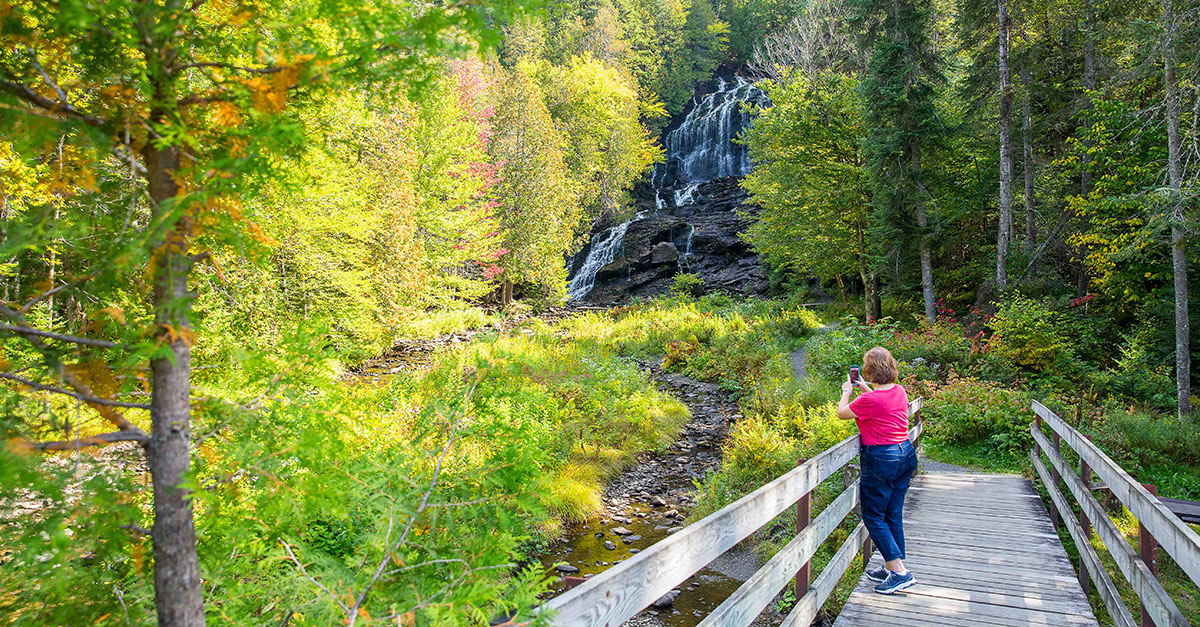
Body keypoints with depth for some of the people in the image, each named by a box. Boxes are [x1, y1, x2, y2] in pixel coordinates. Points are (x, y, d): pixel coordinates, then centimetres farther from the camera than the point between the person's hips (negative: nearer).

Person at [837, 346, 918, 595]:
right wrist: (865, 389, 26)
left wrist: (846, 391, 13)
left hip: (881, 460, -8)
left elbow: (842, 413, -3)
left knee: (873, 517, 2)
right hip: (905, 454, 8)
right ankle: (891, 568, 25)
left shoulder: (869, 401, -21)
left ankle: (900, 572, -1)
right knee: (893, 515, 16)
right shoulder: (900, 391, 1)